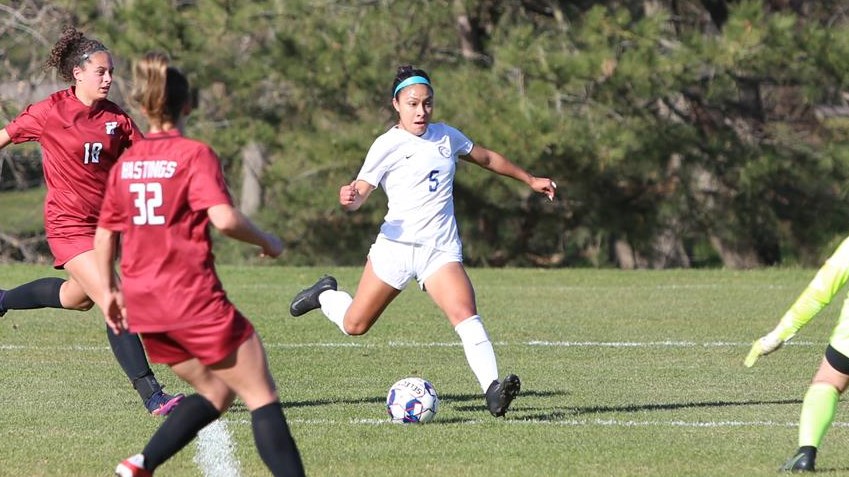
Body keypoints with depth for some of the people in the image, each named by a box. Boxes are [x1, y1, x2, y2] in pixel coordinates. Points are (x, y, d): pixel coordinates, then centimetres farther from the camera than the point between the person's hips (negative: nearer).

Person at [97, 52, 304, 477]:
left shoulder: (125, 163, 10)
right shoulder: (195, 155, -8)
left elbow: (104, 234, 15)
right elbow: (224, 218, -20)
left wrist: (108, 289, 26)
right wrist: (267, 242, -4)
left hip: (143, 305, 7)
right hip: (193, 299, -7)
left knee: (215, 391, 19)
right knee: (261, 396, -1)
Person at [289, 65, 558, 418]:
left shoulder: (446, 136, 11)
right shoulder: (387, 146, -3)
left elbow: (487, 158, 29)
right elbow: (359, 194, -8)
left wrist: (530, 180, 35)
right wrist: (349, 198, -33)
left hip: (440, 250, 2)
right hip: (396, 246, -2)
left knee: (465, 312, -23)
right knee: (354, 325, 8)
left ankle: (492, 390, -33)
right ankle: (325, 295, 42)